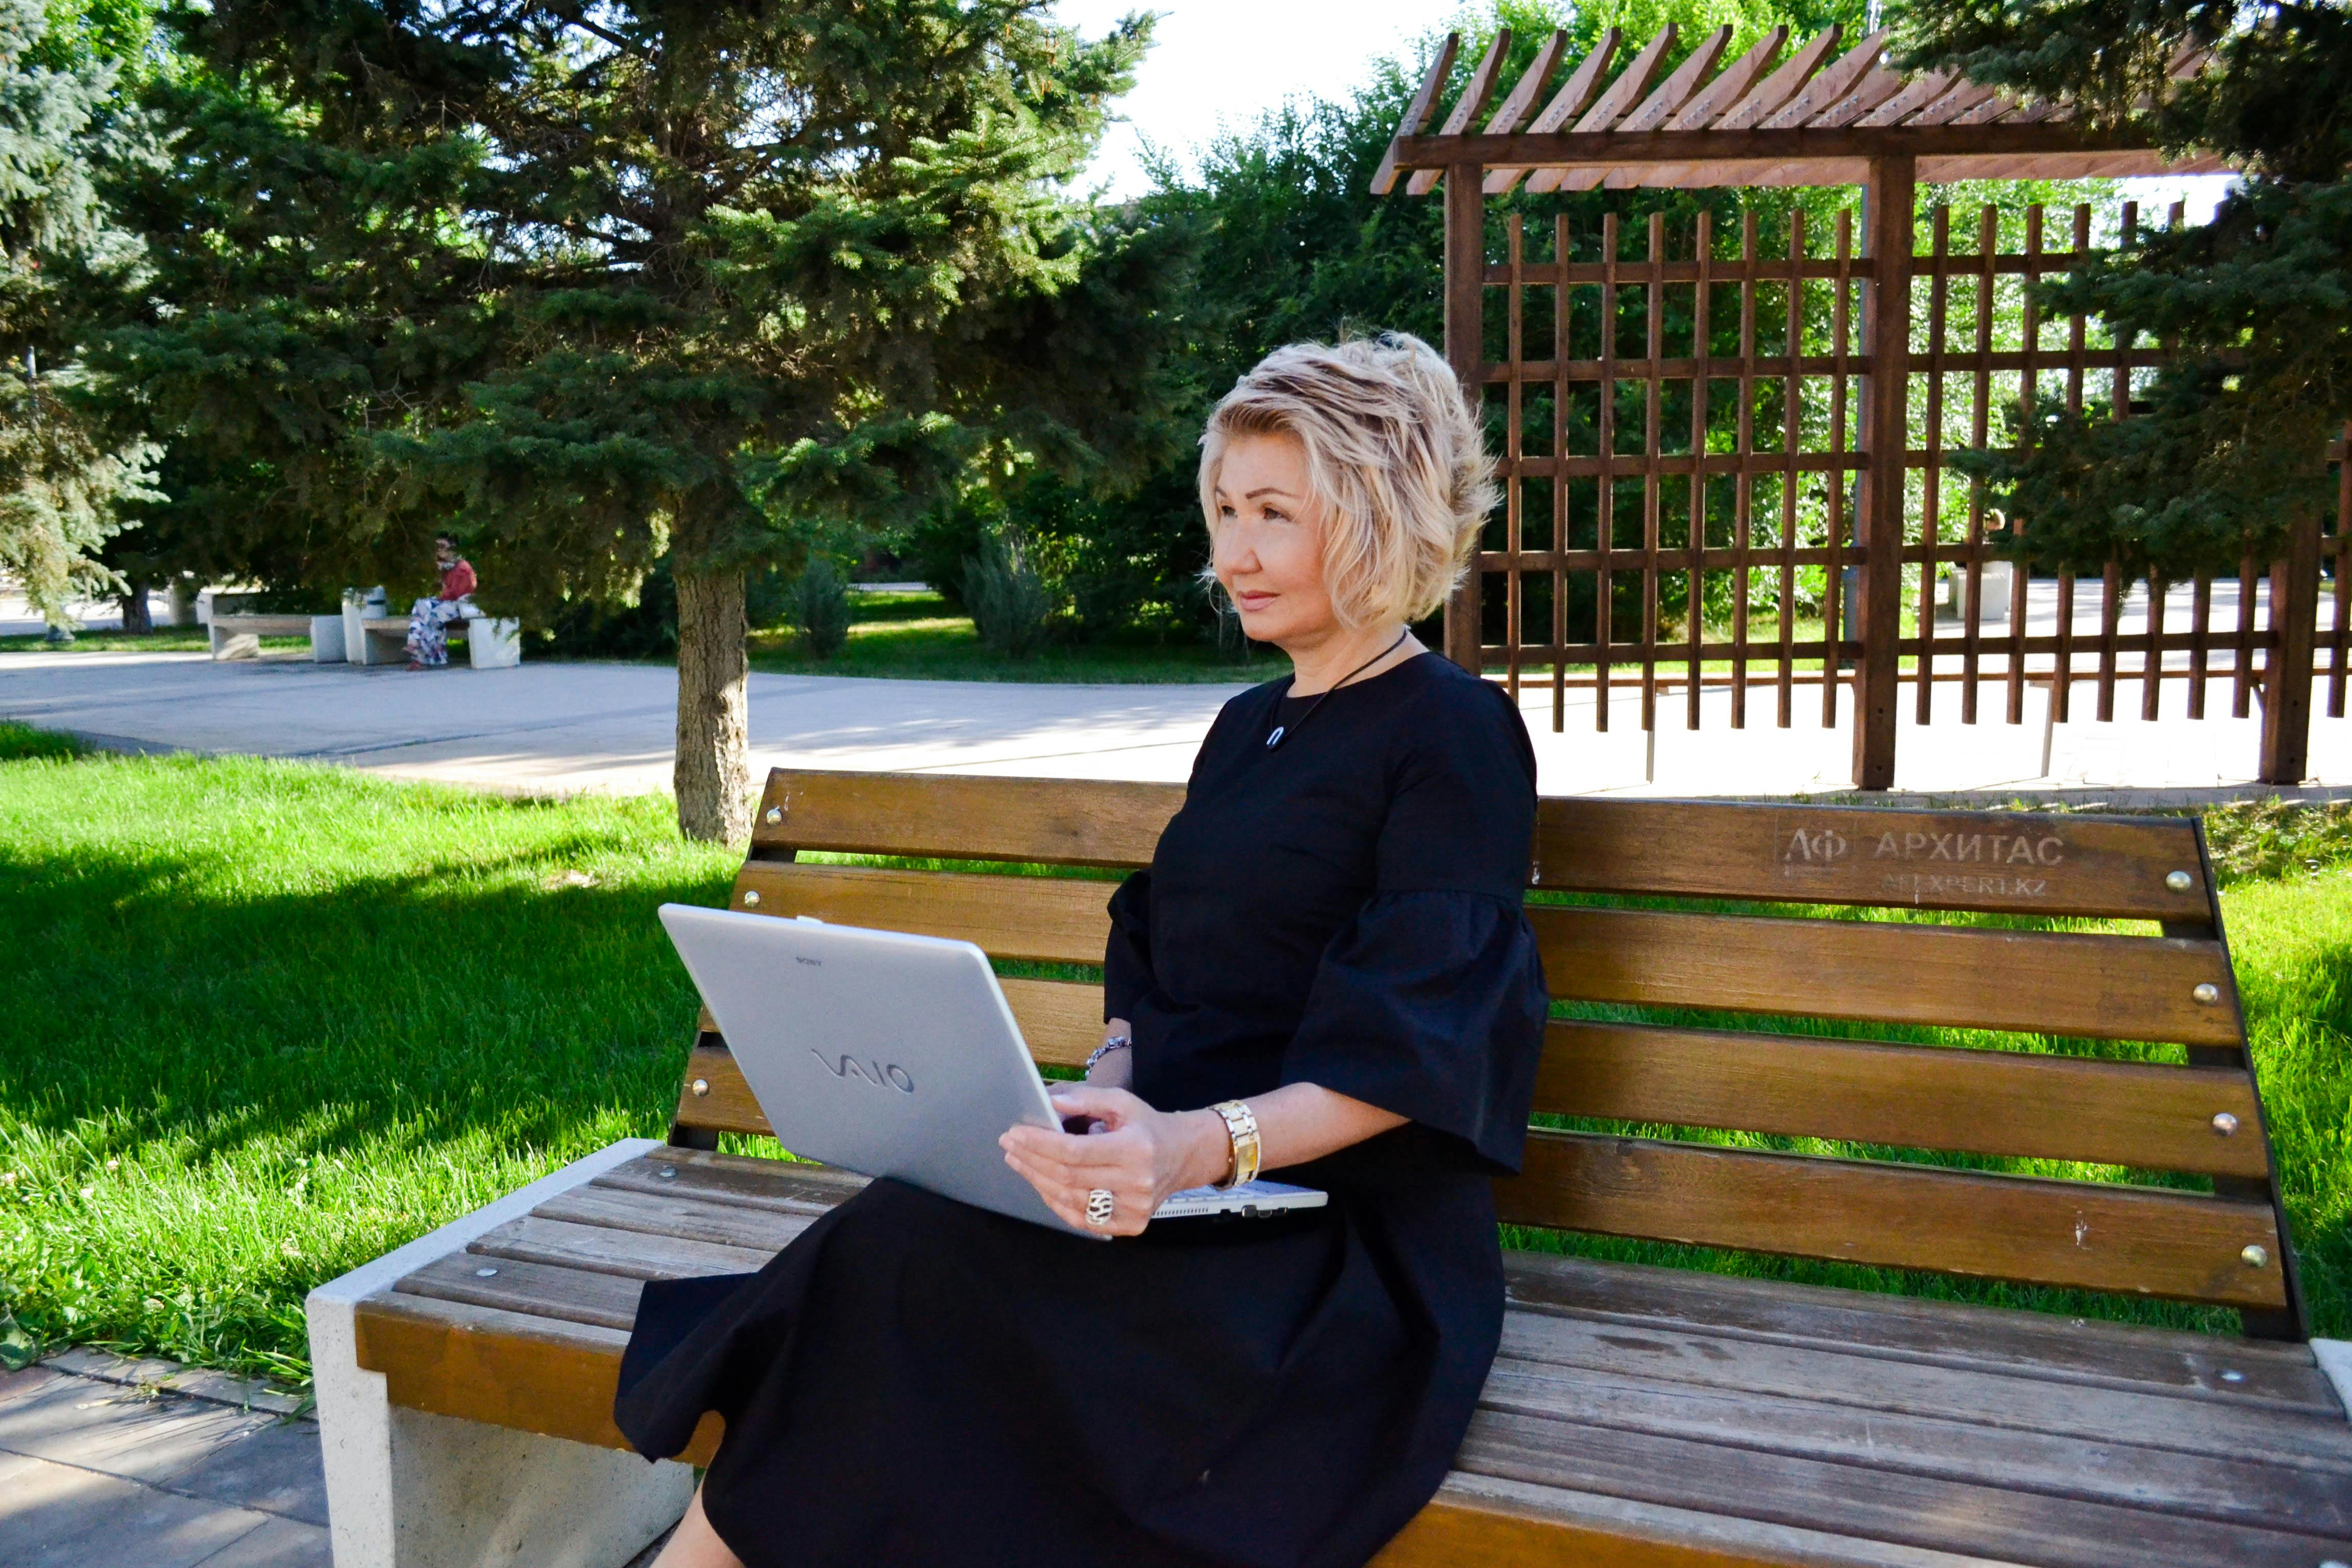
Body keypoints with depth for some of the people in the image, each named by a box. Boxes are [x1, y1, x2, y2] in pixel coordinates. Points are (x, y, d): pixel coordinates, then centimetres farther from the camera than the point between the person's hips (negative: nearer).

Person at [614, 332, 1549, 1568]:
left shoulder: (1453, 735, -5)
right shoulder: (1249, 725, 20)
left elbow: (1411, 1052, -15)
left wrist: (1206, 1143, -29)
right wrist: (1105, 1093, -2)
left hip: (1349, 1238, -6)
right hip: (1196, 1194, 7)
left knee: (910, 1263, -28)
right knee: (901, 1240, -22)